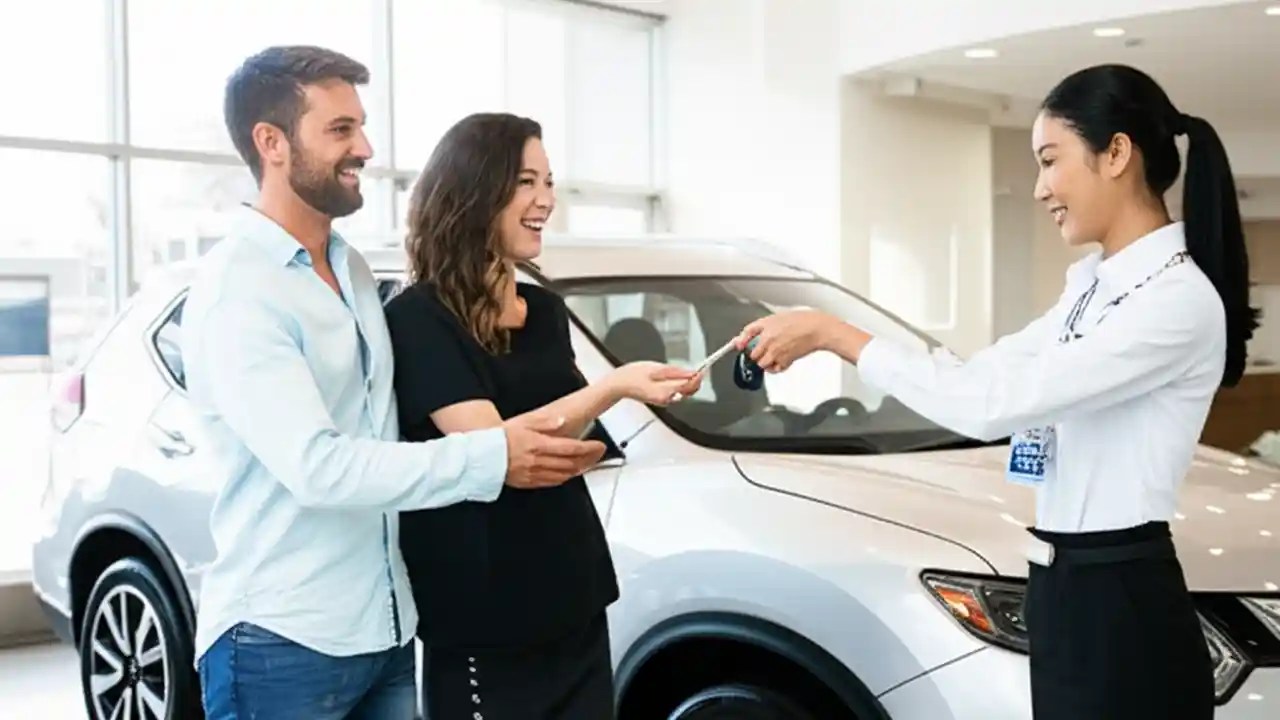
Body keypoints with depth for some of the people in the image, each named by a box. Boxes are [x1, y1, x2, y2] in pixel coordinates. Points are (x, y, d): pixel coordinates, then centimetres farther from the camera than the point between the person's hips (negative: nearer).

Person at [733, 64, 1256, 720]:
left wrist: (833, 334, -18)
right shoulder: (1092, 283, 9)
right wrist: (817, 342, 3)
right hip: (1066, 590, 8)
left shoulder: (1179, 298, -19)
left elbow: (994, 403, -25)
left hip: (1121, 609, -8)